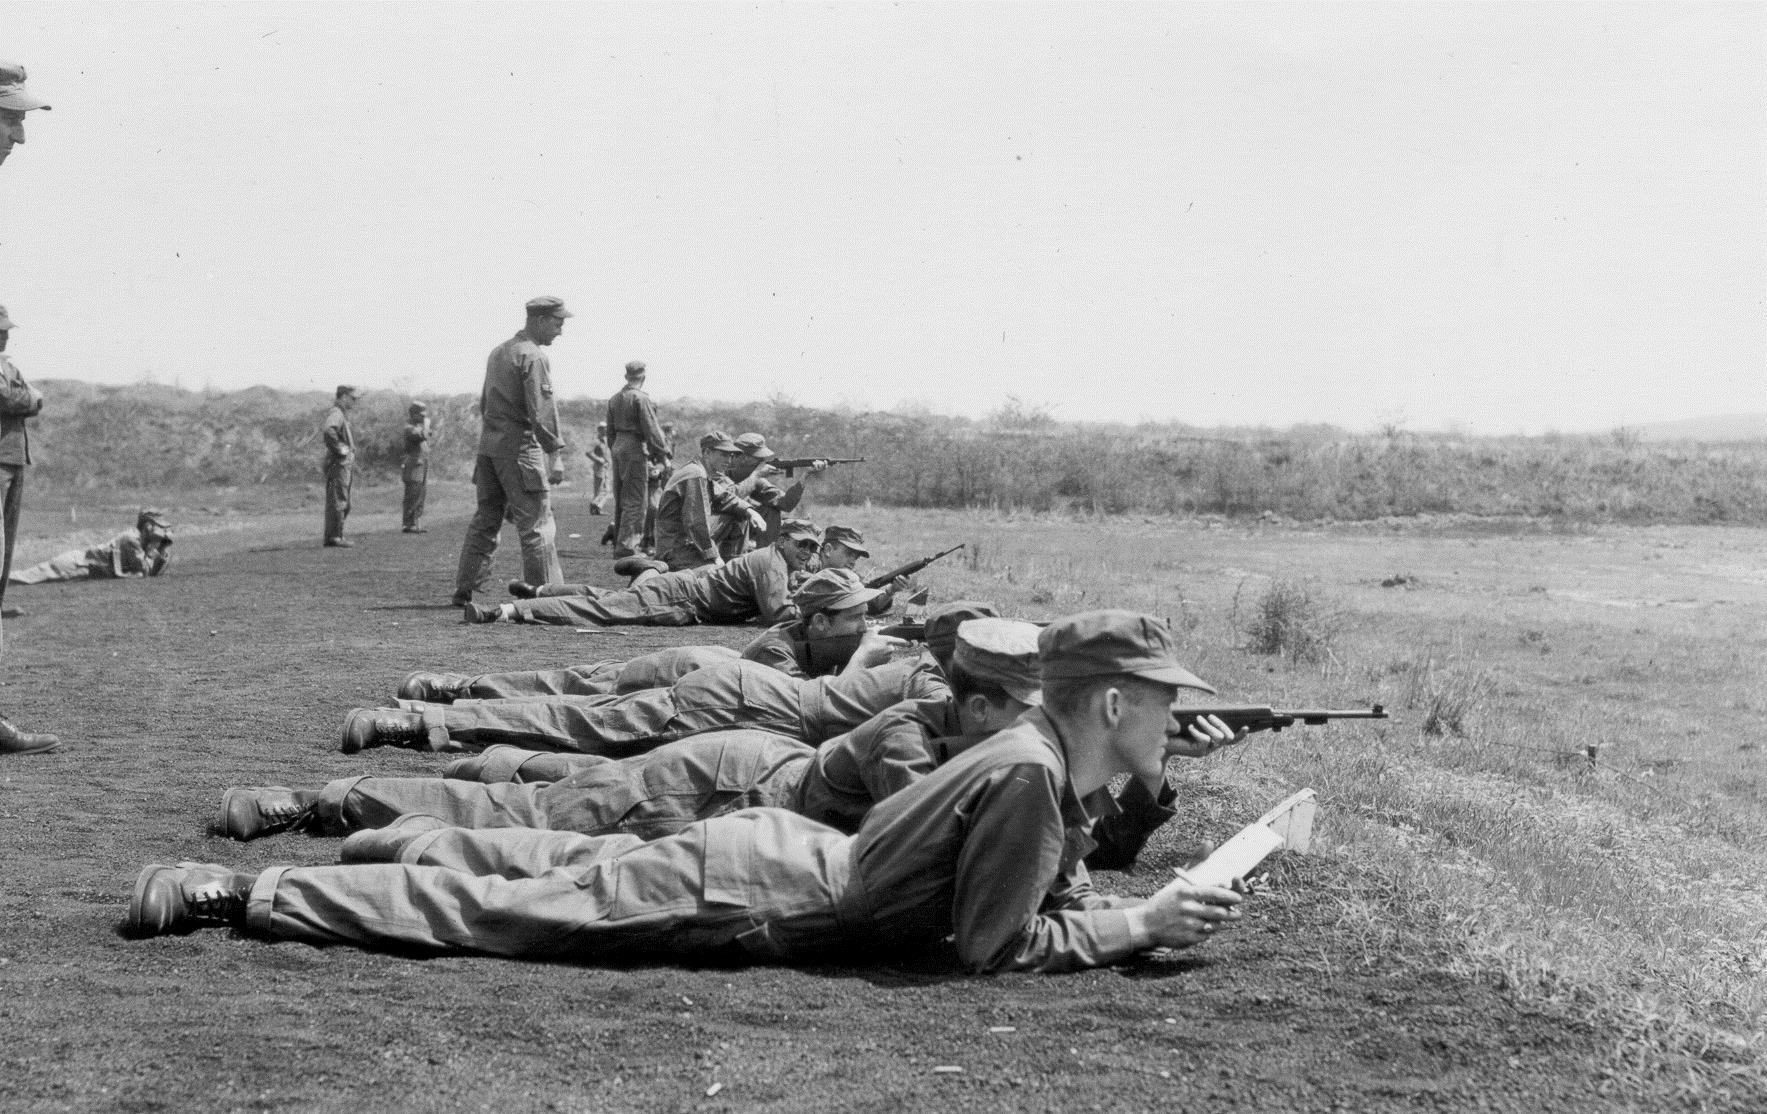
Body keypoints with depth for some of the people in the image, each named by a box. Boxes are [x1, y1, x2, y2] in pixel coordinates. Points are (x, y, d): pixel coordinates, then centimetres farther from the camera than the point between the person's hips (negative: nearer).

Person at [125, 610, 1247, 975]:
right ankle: (237, 891, 5)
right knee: (489, 912, -1)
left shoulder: (1065, 775, 5)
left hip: (786, 843, 7)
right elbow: (997, 945, -23)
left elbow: (1054, 894, 18)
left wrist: (1148, 908, 2)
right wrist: (1142, 926, -18)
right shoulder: (1027, 777, -25)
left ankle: (422, 840, 44)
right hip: (746, 900, -7)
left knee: (586, 863, 30)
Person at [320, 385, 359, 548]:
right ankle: (334, 536, -9)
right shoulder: (336, 413, -13)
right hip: (338, 463, -10)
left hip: (345, 465, 10)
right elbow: (328, 430, -34)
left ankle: (335, 536, 19)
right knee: (338, 502, -9)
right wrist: (340, 447, -24)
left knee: (343, 503, 14)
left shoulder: (343, 414, 19)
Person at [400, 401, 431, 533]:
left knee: (421, 498, 9)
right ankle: (408, 525, -7)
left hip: (423, 468, 9)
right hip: (413, 467, -9)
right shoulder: (410, 429, -10)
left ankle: (416, 525, 12)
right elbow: (422, 435, -28)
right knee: (412, 498, -9)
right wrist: (426, 424, -16)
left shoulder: (420, 427, 18)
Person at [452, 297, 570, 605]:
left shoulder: (498, 352, 18)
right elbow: (541, 410, -17)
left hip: (489, 443, 9)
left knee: (485, 520, 12)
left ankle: (465, 591, 13)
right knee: (536, 524, -6)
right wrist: (554, 453, -15)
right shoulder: (533, 356, -10)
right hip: (521, 447, -9)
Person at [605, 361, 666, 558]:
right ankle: (626, 545, -10)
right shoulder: (641, 399, -12)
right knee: (636, 500, -5)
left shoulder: (614, 399, 12)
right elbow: (651, 430, -14)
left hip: (618, 447, 8)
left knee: (620, 498, 15)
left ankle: (618, 541, 20)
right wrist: (661, 454, -7)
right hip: (636, 448, -8)